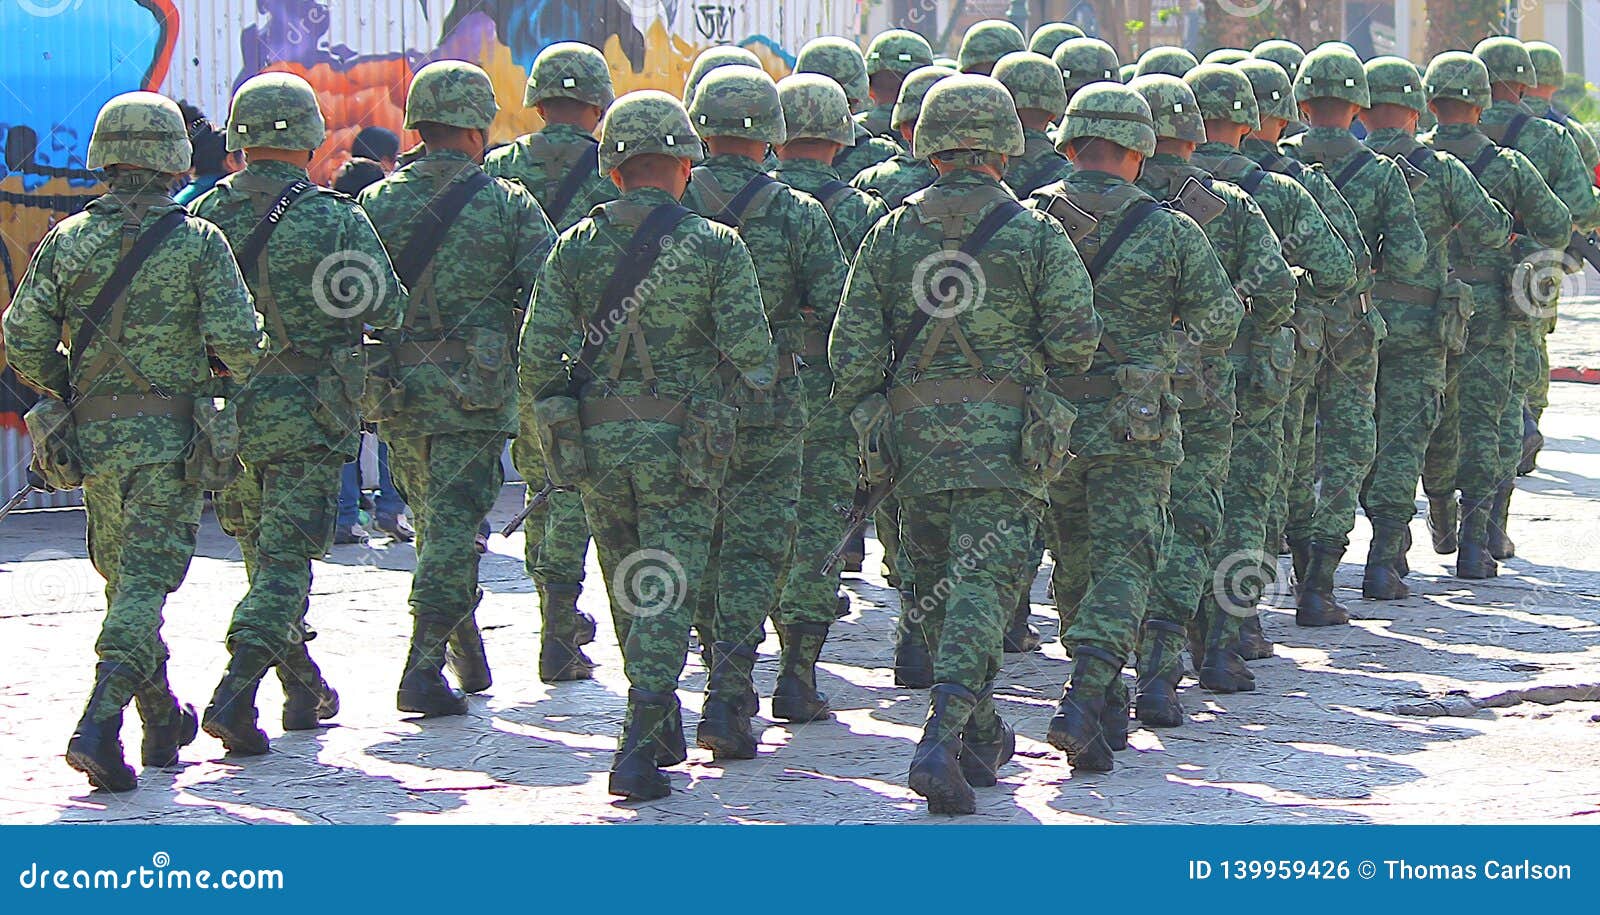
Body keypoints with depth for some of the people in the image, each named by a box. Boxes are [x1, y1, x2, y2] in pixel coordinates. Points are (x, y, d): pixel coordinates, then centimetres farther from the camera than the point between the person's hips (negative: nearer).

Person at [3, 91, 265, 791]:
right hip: (169, 437, -4)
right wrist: (241, 371, 10)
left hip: (89, 436, 4)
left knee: (124, 576, 19)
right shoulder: (197, 241, -6)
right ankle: (100, 725, -22)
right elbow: (237, 340, -13)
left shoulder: (67, 239, 2)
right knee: (145, 581, -5)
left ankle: (163, 720, 30)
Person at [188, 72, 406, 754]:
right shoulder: (333, 218, -11)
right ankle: (237, 692, -19)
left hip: (225, 409, 5)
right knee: (285, 557, -3)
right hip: (305, 411, -5)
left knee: (263, 550, 20)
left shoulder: (203, 214, 1)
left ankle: (305, 688, 30)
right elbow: (388, 309, -7)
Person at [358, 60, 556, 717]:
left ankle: (466, 653, 30)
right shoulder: (509, 204, -4)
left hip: (397, 391, 4)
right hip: (475, 392, -4)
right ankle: (424, 669, -10)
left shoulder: (375, 203, 2)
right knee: (455, 525, -2)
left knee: (436, 521, 19)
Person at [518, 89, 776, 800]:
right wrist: (764, 377, 11)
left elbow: (537, 354, -2)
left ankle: (661, 732, 31)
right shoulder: (715, 245, -6)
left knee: (629, 591, 18)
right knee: (665, 592, -1)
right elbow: (749, 353, -11)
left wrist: (554, 422, 12)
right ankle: (638, 751, -12)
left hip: (596, 440, 3)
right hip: (681, 441, -3)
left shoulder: (576, 245, 1)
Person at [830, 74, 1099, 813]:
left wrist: (868, 418, 14)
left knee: (939, 587, 16)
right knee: (980, 586, -6)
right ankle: (941, 739, -22)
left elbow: (851, 351, 1)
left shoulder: (891, 233, 4)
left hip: (915, 433, 3)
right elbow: (1075, 341, -7)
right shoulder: (1036, 235, -2)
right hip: (1004, 437, -3)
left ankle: (983, 737, 26)